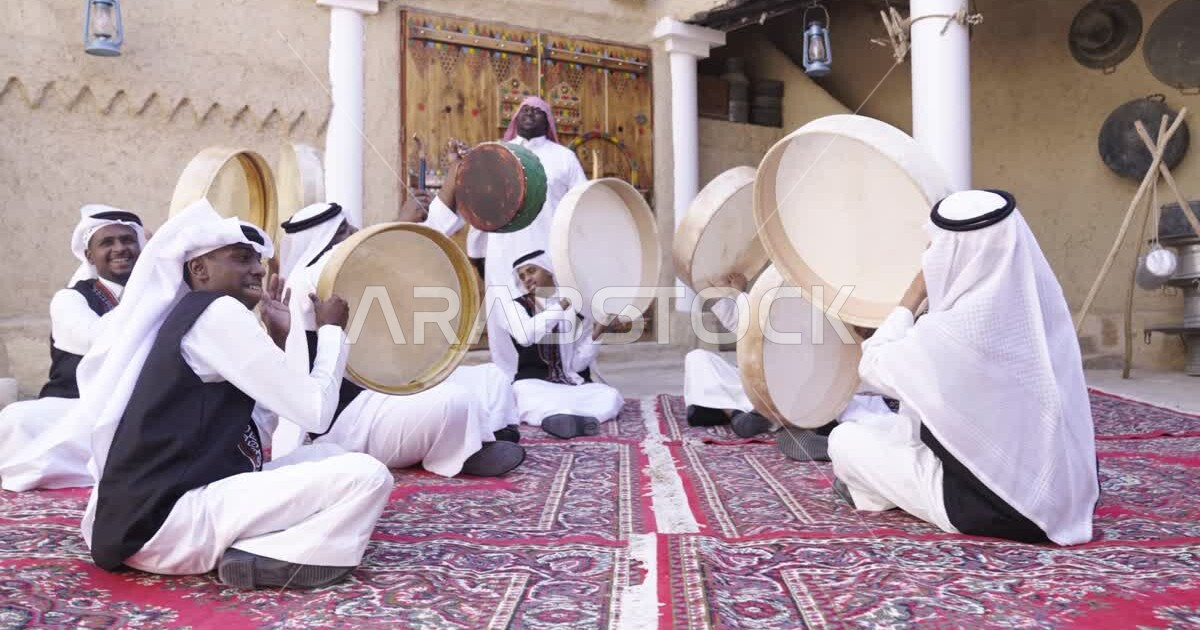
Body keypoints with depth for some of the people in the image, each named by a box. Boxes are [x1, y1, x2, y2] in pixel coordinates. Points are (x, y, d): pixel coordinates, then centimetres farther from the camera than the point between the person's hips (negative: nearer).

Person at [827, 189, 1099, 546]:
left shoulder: (954, 329, -24)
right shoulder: (1040, 300, -4)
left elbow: (873, 368, -6)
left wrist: (912, 297, -1)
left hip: (991, 505, -7)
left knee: (844, 439, 3)